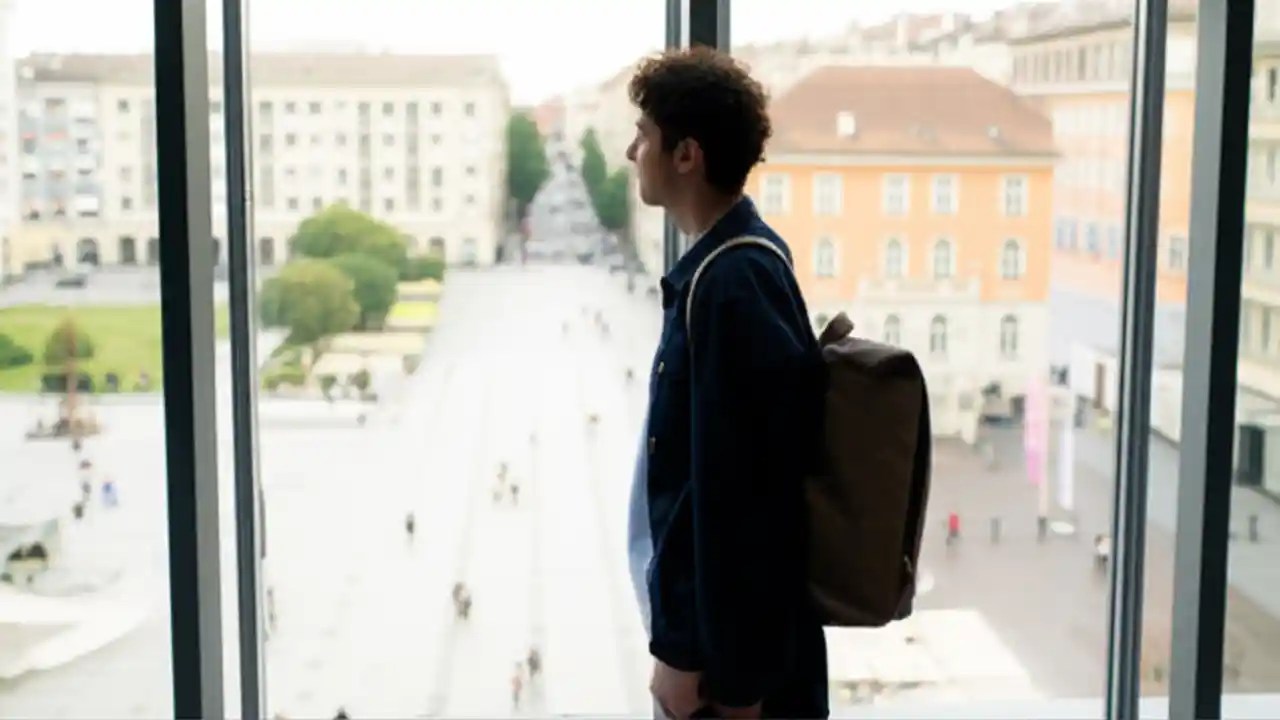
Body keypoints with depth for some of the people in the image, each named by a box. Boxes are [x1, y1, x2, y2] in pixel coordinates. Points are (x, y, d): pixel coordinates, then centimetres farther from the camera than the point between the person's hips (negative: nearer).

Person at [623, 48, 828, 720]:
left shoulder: (731, 286, -22)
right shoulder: (731, 262, 8)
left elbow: (730, 495, -24)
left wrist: (686, 650, -19)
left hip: (728, 638, -9)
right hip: (708, 612, 9)